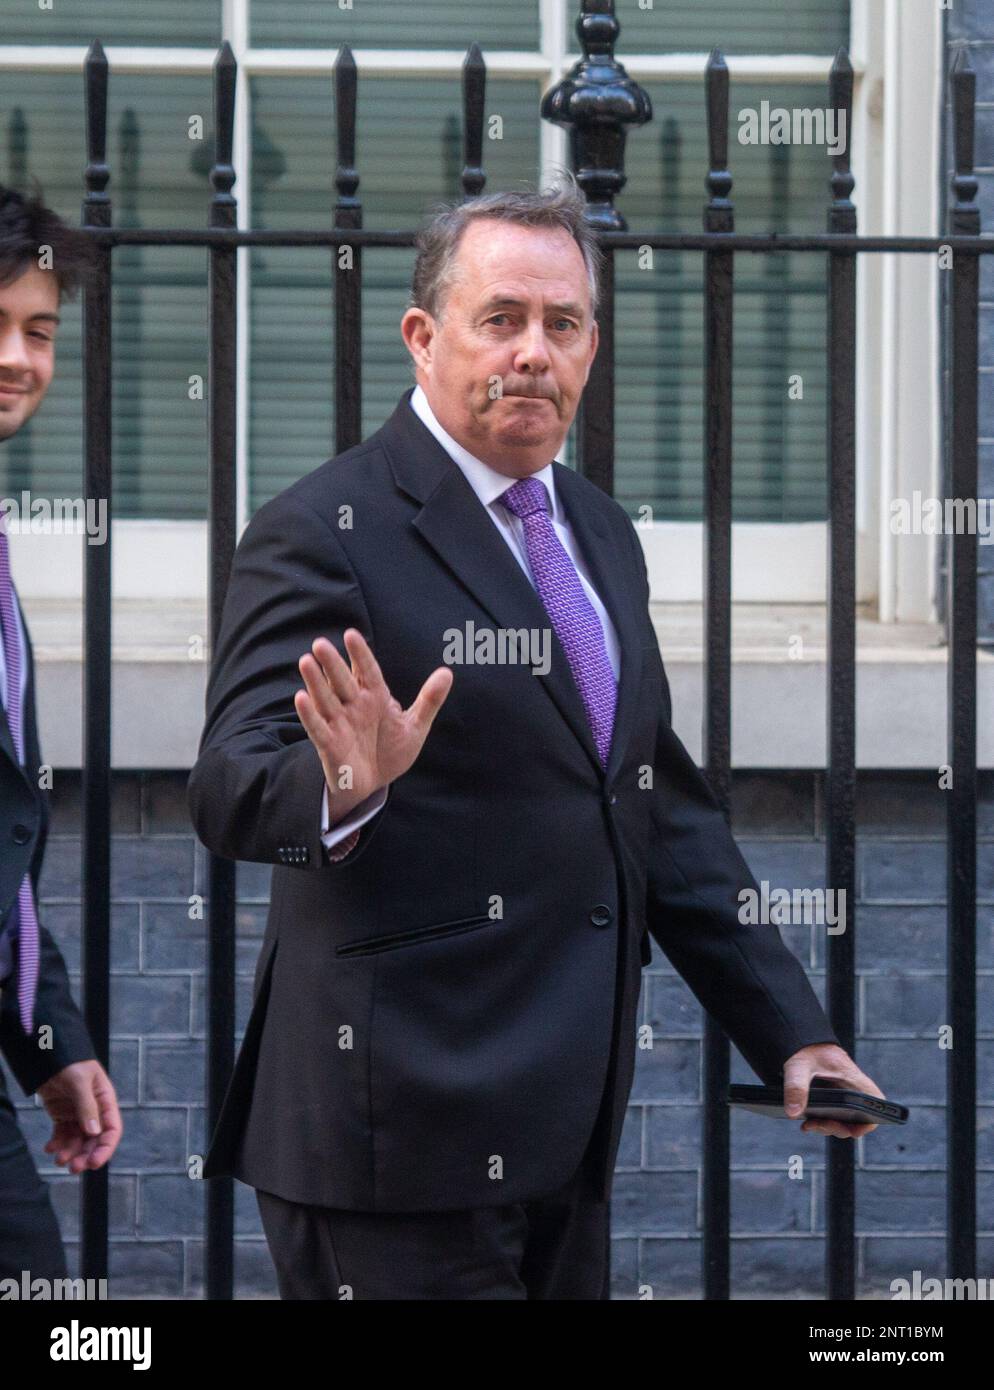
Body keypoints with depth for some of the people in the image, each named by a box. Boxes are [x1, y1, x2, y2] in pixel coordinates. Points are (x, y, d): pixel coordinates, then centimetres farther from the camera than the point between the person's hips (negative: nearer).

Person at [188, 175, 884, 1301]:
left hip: (564, 1122, 8)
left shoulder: (599, 534, 15)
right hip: (406, 1116, -8)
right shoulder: (324, 532, -9)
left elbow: (663, 804, 21)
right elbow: (231, 788, -19)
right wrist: (346, 784, -41)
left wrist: (787, 1029, 17)